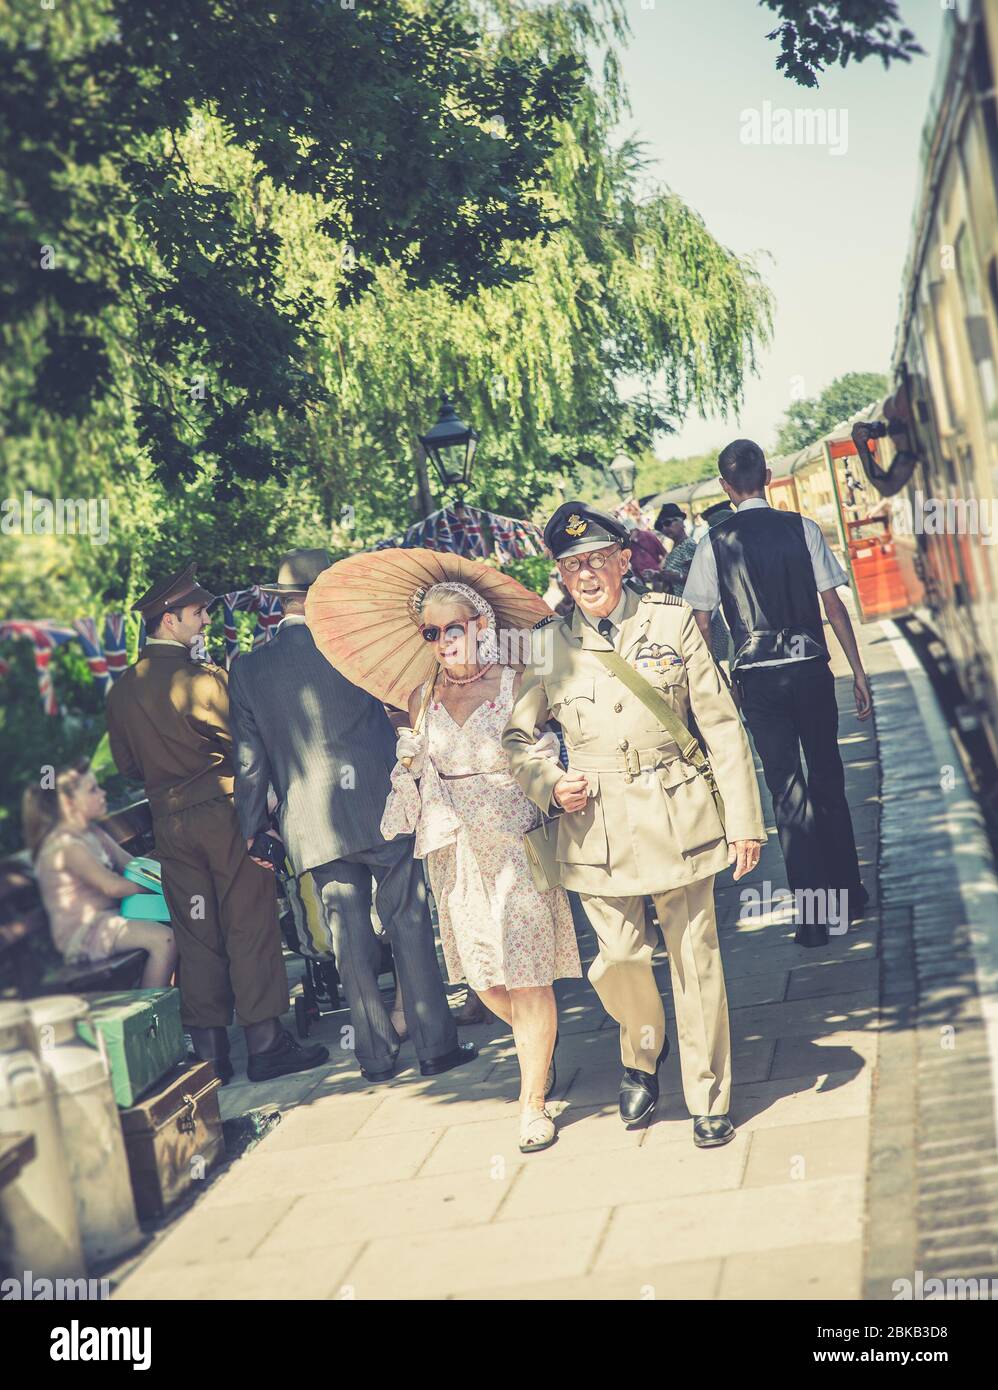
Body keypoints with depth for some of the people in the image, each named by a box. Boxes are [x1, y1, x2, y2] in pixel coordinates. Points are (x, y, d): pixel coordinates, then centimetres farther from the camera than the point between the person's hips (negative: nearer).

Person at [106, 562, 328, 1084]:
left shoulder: (121, 691, 5)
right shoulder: (203, 678, -14)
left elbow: (127, 764, 13)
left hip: (169, 823, 6)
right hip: (225, 813, -6)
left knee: (195, 934, 10)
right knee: (250, 926, 1)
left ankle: (209, 1051, 13)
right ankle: (265, 1043, 4)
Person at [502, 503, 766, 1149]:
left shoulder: (673, 620, -1)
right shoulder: (548, 645, 1)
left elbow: (721, 722, 0)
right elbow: (515, 736, 13)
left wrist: (744, 819, -2)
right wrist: (550, 785, -6)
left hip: (680, 815, 0)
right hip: (599, 826, 1)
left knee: (695, 958, 5)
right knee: (619, 957, 0)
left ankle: (709, 1099, 23)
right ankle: (642, 1055, 34)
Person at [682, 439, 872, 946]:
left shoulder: (715, 542, -3)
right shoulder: (802, 529, -2)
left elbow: (700, 623, -2)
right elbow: (833, 604, -3)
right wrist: (858, 672, 3)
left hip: (758, 677, -1)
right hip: (810, 666, 1)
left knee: (787, 788, 3)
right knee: (828, 779, 15)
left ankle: (812, 910, 2)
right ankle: (847, 891, 26)